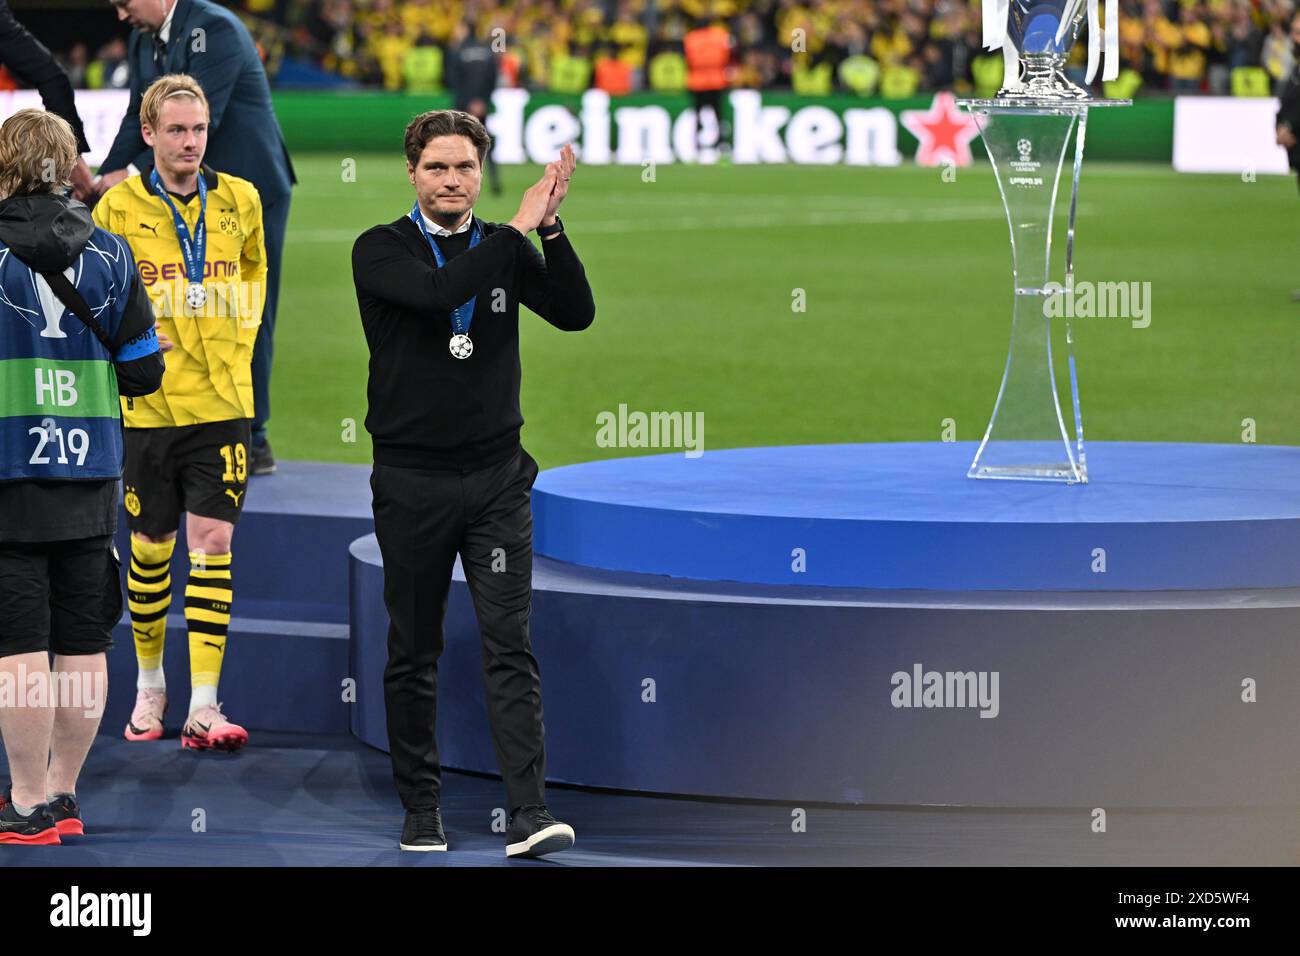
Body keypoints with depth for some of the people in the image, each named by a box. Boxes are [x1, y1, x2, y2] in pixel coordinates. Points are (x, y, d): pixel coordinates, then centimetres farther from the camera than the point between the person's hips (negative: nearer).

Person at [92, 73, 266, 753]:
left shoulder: (239, 201, 3)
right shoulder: (119, 207, -4)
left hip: (221, 402, 1)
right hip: (147, 407, -1)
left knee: (213, 542, -6)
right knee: (151, 548, 7)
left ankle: (204, 706, -7)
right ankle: (149, 684, 26)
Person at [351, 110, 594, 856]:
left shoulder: (505, 250, 8)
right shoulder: (382, 252, -3)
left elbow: (576, 312, -5)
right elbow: (436, 292, -23)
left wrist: (551, 226, -16)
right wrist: (520, 225, -19)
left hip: (496, 478, 1)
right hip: (412, 480, -1)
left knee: (511, 647, -7)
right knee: (414, 655, 7)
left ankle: (531, 814, -14)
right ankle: (421, 810, 17)